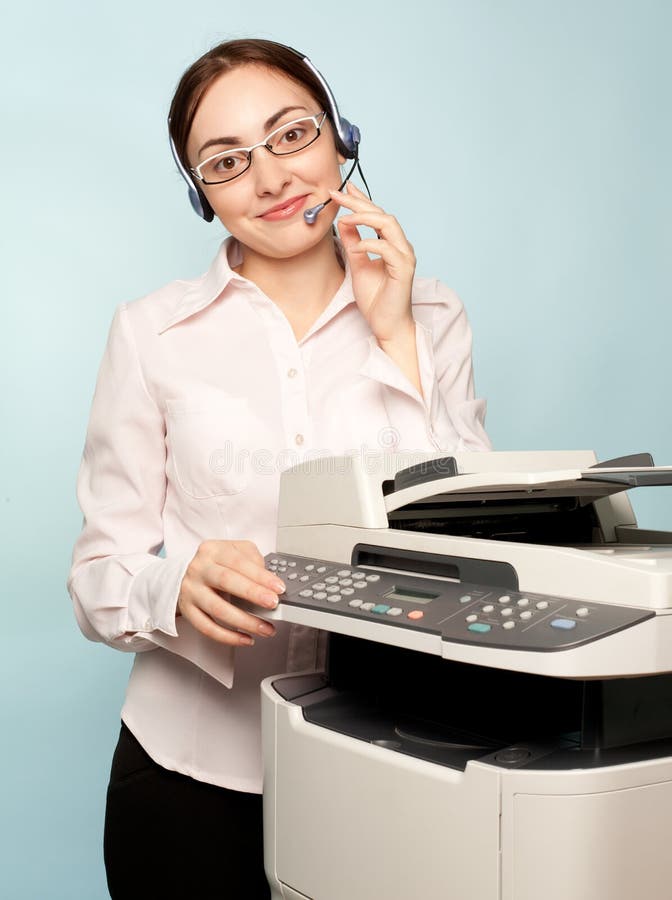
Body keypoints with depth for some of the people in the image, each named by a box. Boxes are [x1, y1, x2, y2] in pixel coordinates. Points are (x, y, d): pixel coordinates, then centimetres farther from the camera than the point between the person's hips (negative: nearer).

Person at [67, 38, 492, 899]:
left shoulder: (432, 318, 2)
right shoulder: (152, 331, -2)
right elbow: (103, 571, -4)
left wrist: (395, 336, -12)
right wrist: (182, 584, -26)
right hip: (194, 760, -1)